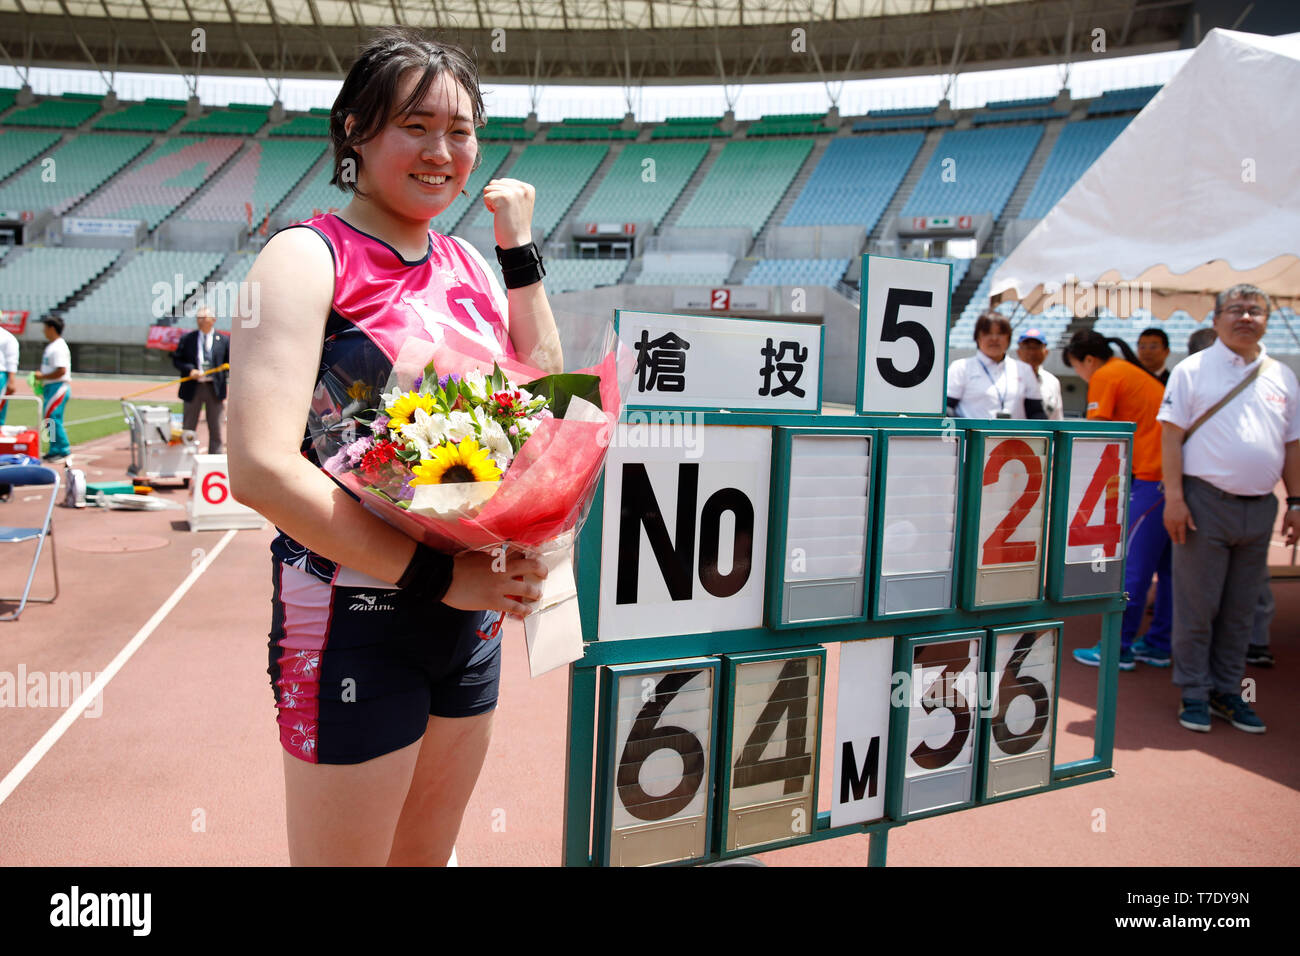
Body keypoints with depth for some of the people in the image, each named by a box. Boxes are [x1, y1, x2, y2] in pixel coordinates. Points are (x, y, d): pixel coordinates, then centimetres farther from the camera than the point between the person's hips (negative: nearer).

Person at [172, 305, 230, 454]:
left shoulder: (223, 340, 5)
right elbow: (176, 359, 5)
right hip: (193, 387, 0)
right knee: (188, 429, 6)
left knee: (215, 429, 4)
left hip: (215, 388, 0)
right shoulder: (186, 338, 6)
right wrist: (190, 370, -12)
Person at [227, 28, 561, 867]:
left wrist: (521, 251, 2)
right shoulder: (310, 257, -11)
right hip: (355, 617, -6)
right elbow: (259, 466, -21)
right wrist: (437, 575, -22)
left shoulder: (468, 265, 10)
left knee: (428, 854, 22)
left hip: (470, 616, 7)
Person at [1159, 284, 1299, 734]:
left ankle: (1228, 691, 22)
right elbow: (1171, 435, -5)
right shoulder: (1193, 369, 0)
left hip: (1259, 507, 5)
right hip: (1205, 502, -4)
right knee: (1197, 605, 0)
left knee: (1241, 608, 11)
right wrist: (1174, 496, -13)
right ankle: (1194, 694, 11)